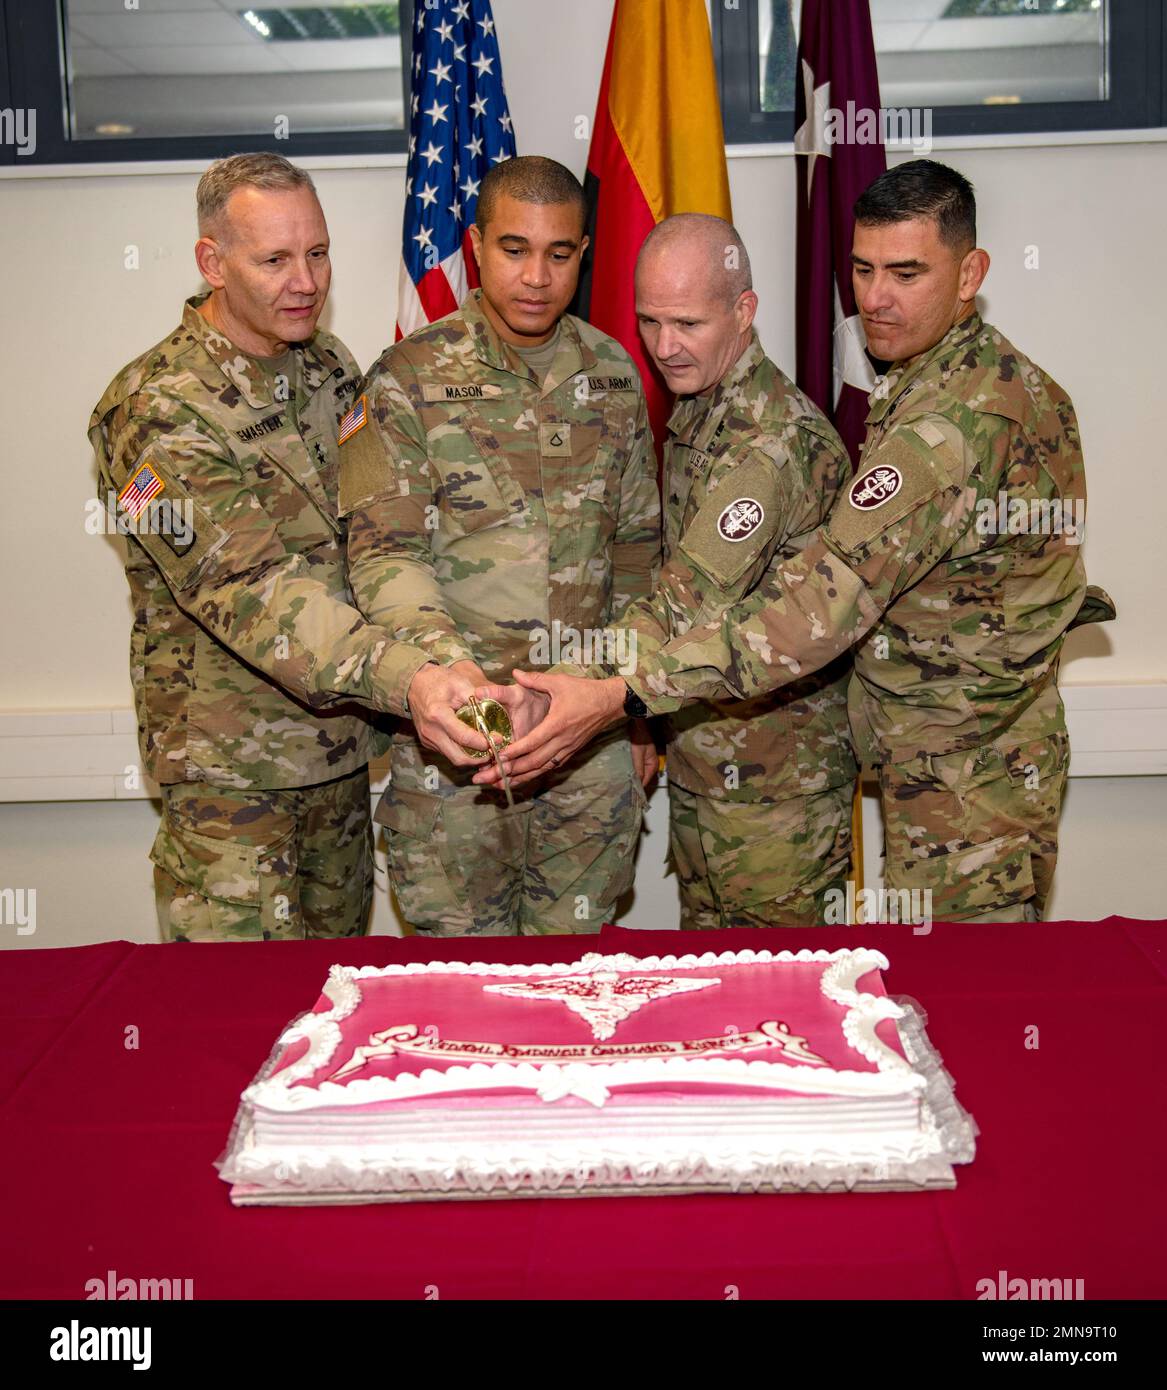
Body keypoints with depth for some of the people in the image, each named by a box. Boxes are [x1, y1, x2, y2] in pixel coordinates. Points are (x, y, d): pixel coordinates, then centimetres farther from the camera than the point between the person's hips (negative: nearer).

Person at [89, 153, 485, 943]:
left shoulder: (330, 368, 6)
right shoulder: (158, 411, -18)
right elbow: (246, 587, -31)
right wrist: (403, 678, -44)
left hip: (343, 743, 7)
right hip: (230, 766, -7)